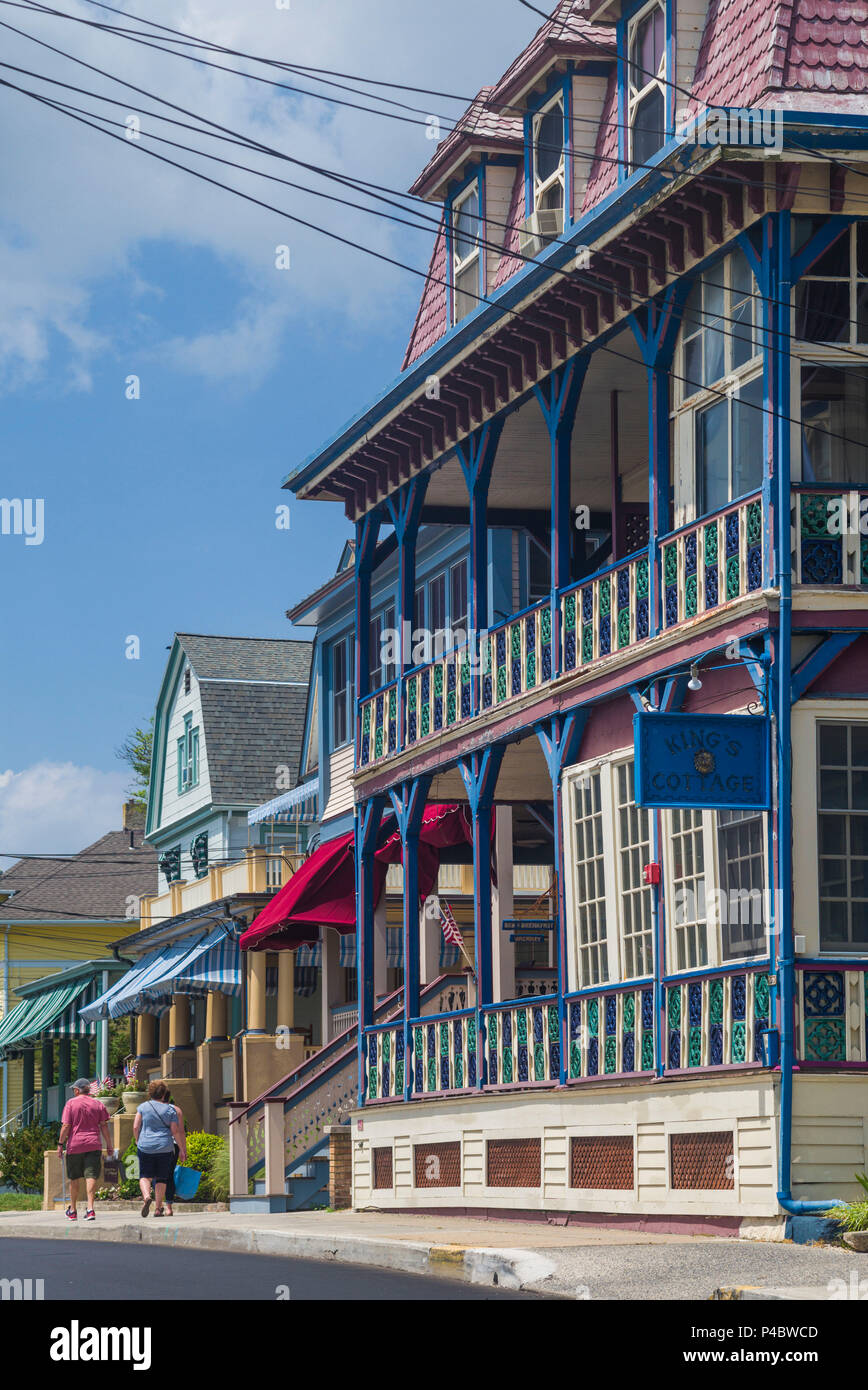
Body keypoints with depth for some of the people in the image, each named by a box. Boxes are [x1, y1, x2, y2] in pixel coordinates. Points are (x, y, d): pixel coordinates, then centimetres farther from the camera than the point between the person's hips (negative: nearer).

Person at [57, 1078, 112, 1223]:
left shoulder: (71, 1103, -1)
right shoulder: (98, 1104, 7)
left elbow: (66, 1126, -6)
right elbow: (104, 1125, 5)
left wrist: (60, 1143, -1)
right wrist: (109, 1144, 9)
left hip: (75, 1145, -1)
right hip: (94, 1145, 1)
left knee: (74, 1178, 11)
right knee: (91, 1176, -5)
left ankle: (72, 1211, 20)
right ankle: (90, 1208, -20)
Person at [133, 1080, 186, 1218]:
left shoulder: (143, 1107, 1)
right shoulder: (170, 1109, 1)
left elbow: (136, 1127, -1)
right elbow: (176, 1131, -1)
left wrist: (137, 1140, 17)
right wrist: (182, 1149, 7)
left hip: (145, 1146, 0)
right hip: (165, 1148, 0)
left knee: (145, 1176, 7)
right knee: (161, 1178, 9)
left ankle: (146, 1196, -21)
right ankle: (158, 1208, 6)